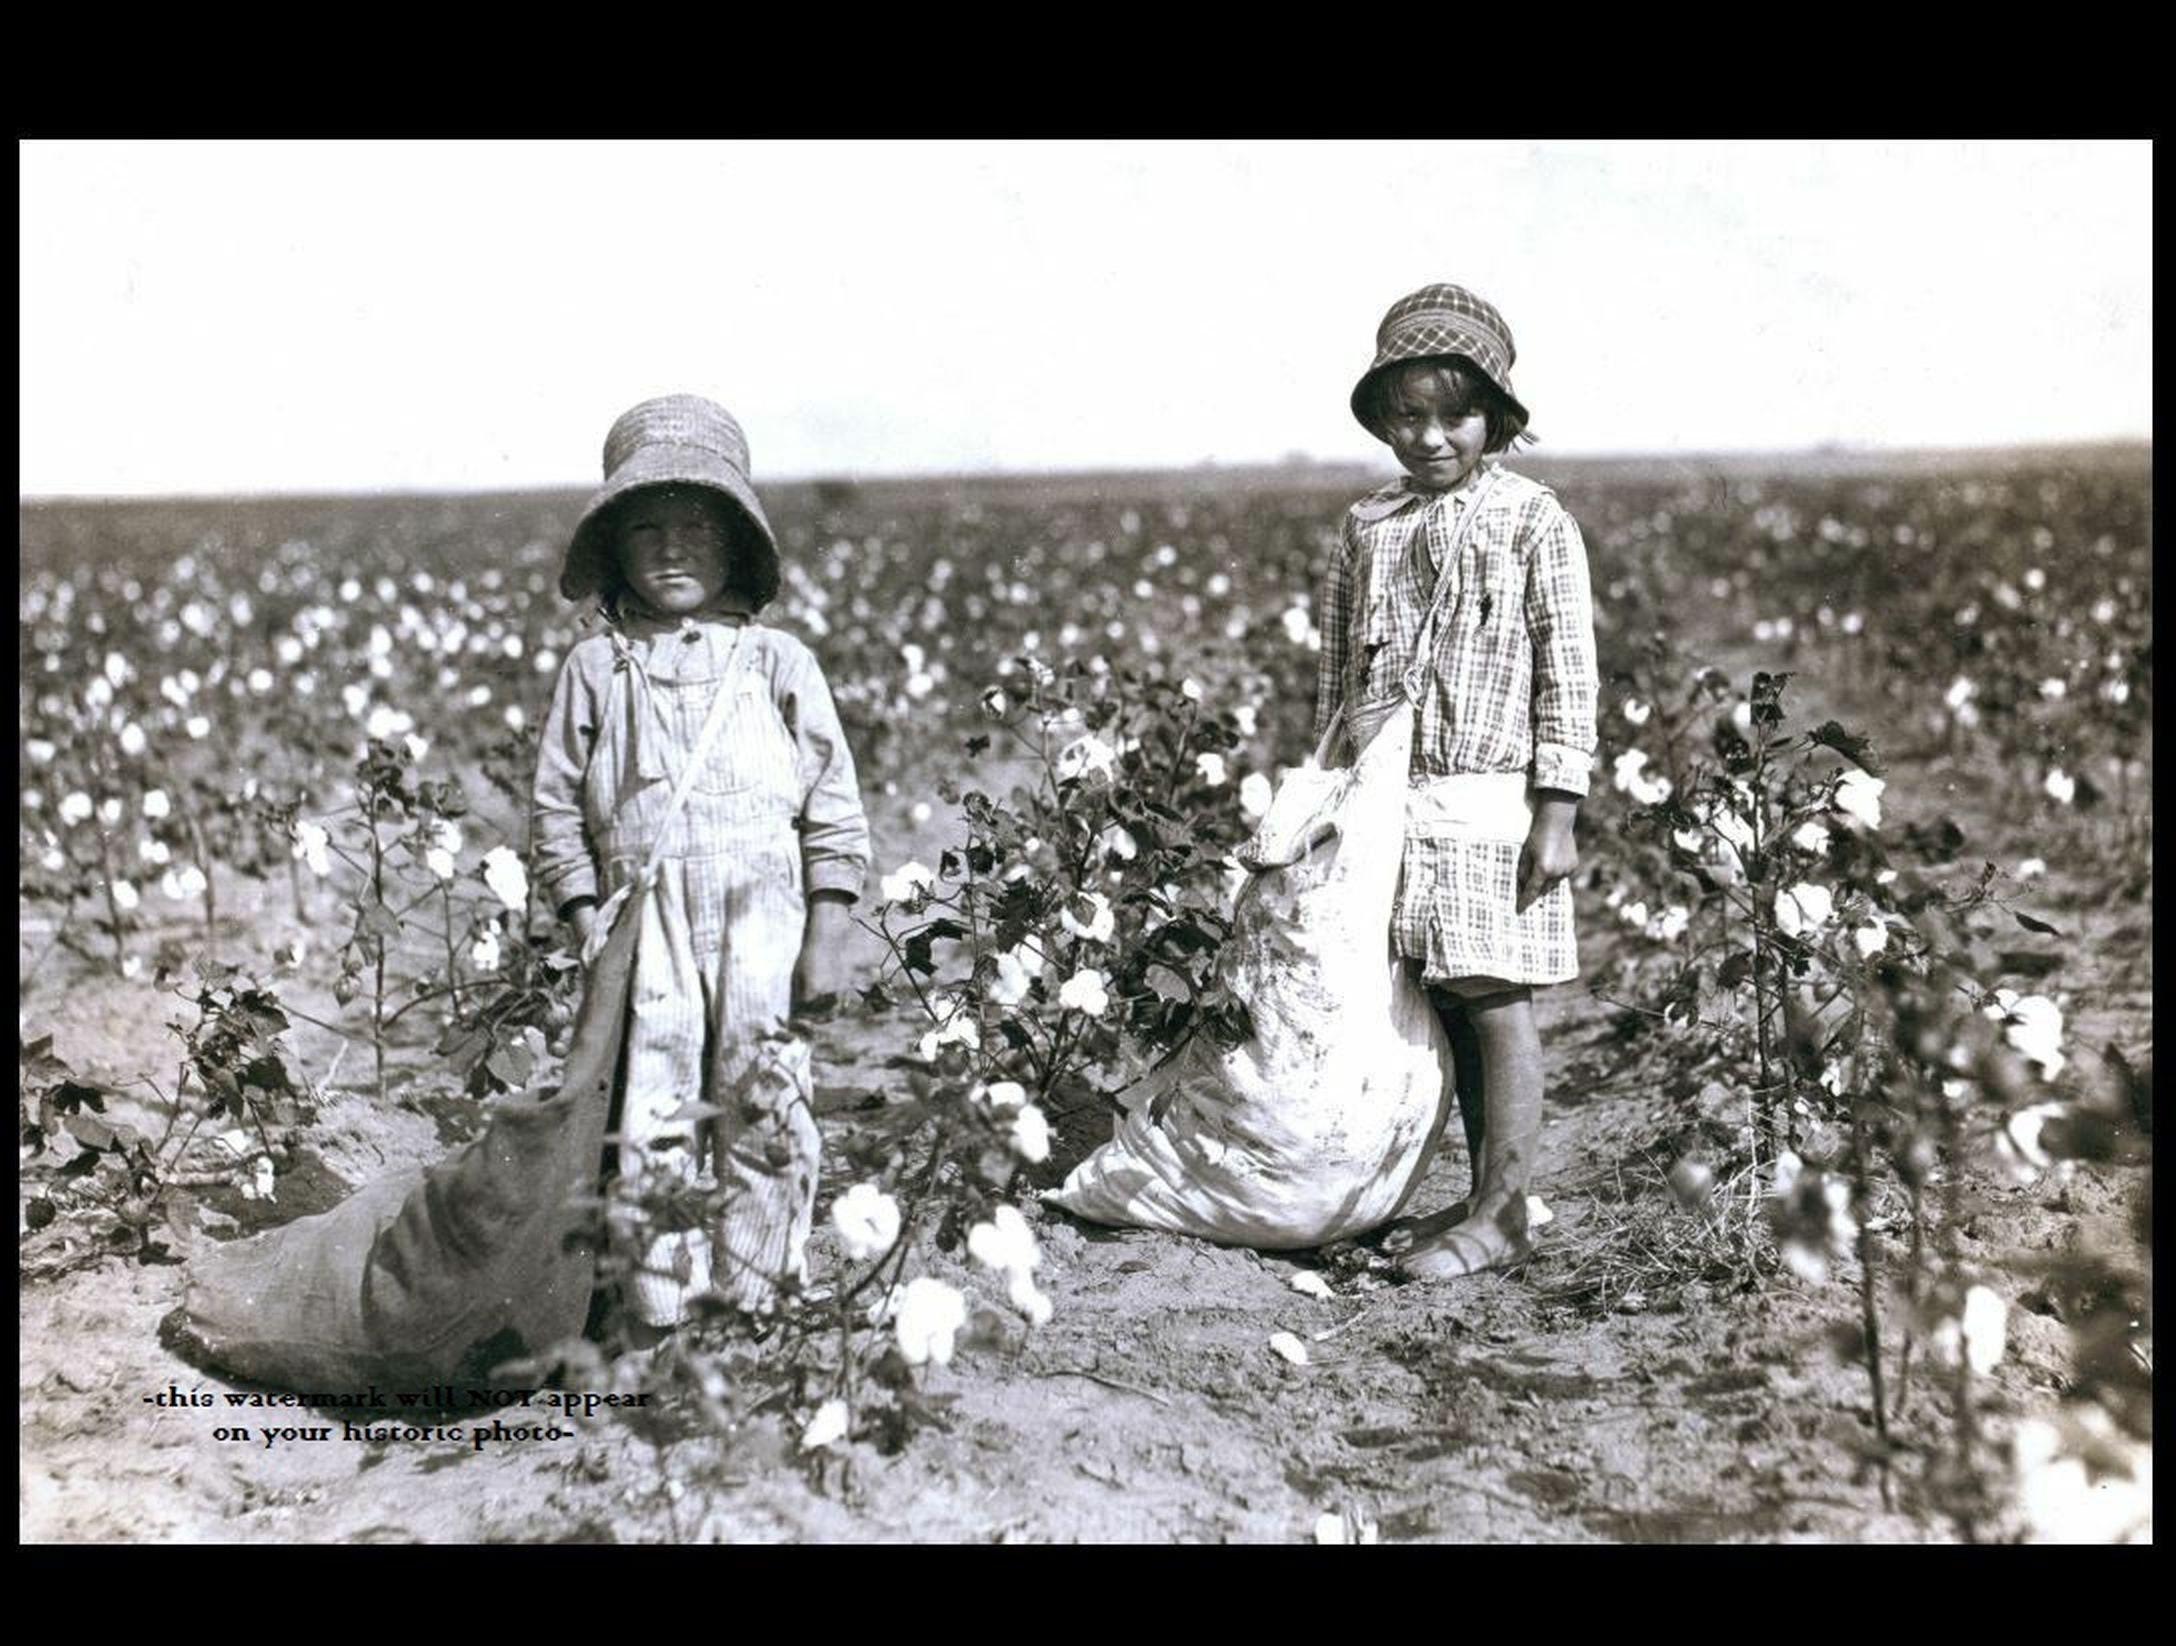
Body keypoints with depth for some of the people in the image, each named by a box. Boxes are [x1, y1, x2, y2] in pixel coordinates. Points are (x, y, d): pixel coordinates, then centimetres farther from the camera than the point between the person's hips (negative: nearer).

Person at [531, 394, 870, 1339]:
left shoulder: (777, 662, 5)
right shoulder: (596, 668, 7)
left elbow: (835, 808, 4)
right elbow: (557, 811, 7)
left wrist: (826, 941, 0)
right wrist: (591, 933, -1)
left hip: (761, 917, 0)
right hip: (645, 925, 0)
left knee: (764, 1109, 2)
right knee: (648, 1118, 0)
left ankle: (753, 1296, 15)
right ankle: (652, 1305, 10)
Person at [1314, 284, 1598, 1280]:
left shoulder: (1533, 523, -3)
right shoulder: (1367, 529, 11)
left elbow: (1568, 675, -5)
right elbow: (1336, 673, 15)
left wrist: (1556, 814, -10)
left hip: (1486, 799, -5)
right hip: (1387, 802, 5)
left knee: (1493, 1002, -3)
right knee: (1443, 1005, 10)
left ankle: (1502, 1213, 5)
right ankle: (1482, 1195, 21)